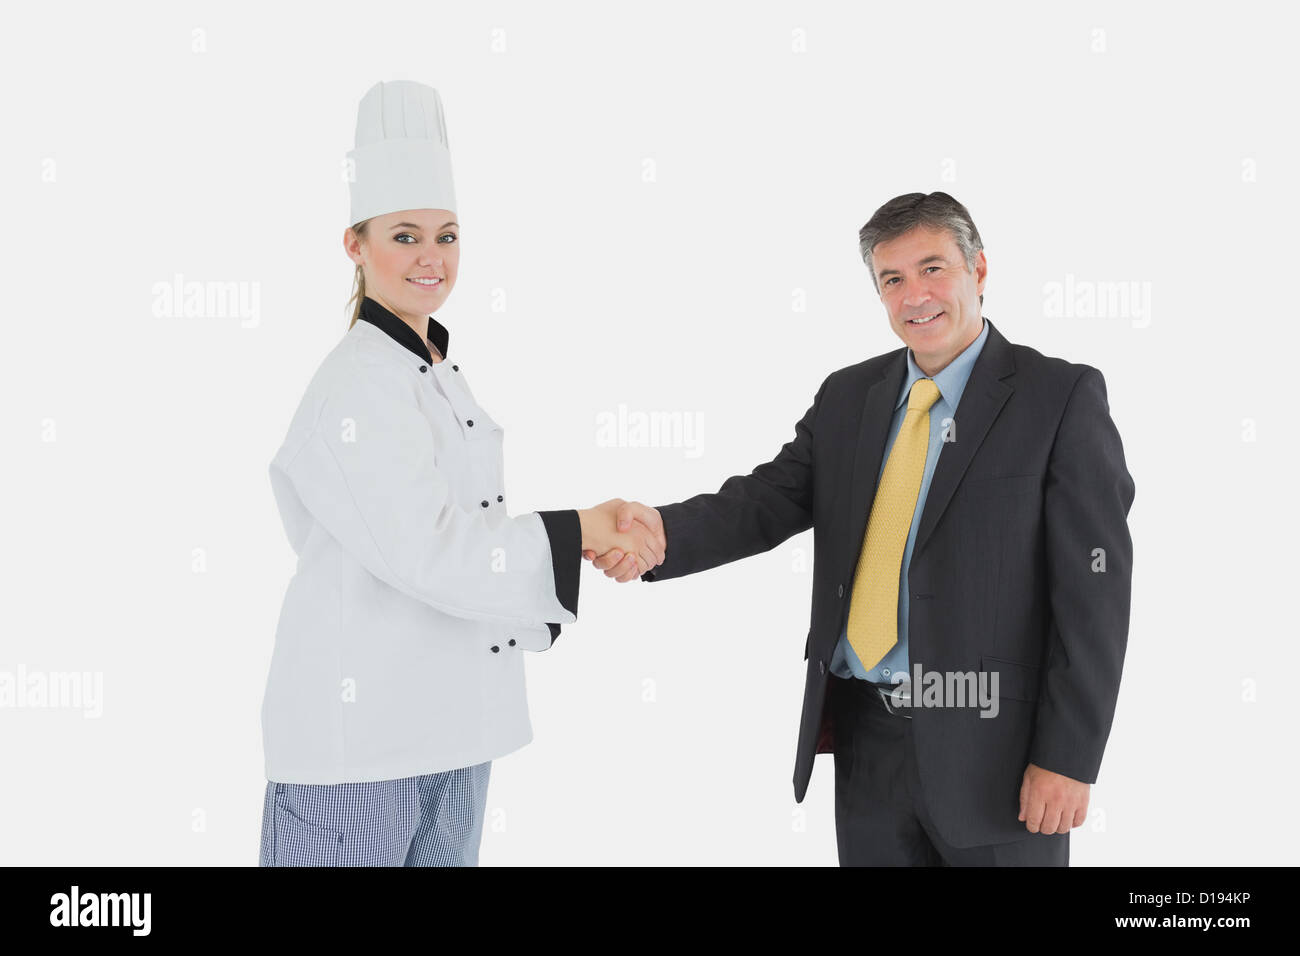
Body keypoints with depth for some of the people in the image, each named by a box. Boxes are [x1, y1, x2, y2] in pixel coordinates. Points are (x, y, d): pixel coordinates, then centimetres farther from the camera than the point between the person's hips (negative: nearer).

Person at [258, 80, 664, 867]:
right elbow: (424, 551, -22)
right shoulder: (356, 386, -15)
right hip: (359, 733, -9)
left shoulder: (442, 372, 12)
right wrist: (576, 533, -17)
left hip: (452, 718, 9)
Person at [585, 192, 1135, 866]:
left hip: (991, 747, -4)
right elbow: (768, 500, 0)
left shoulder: (1062, 397, -6)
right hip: (865, 738, 5)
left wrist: (1067, 758, -14)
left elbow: (1094, 586, -10)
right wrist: (660, 531, -21)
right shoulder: (847, 396, 10)